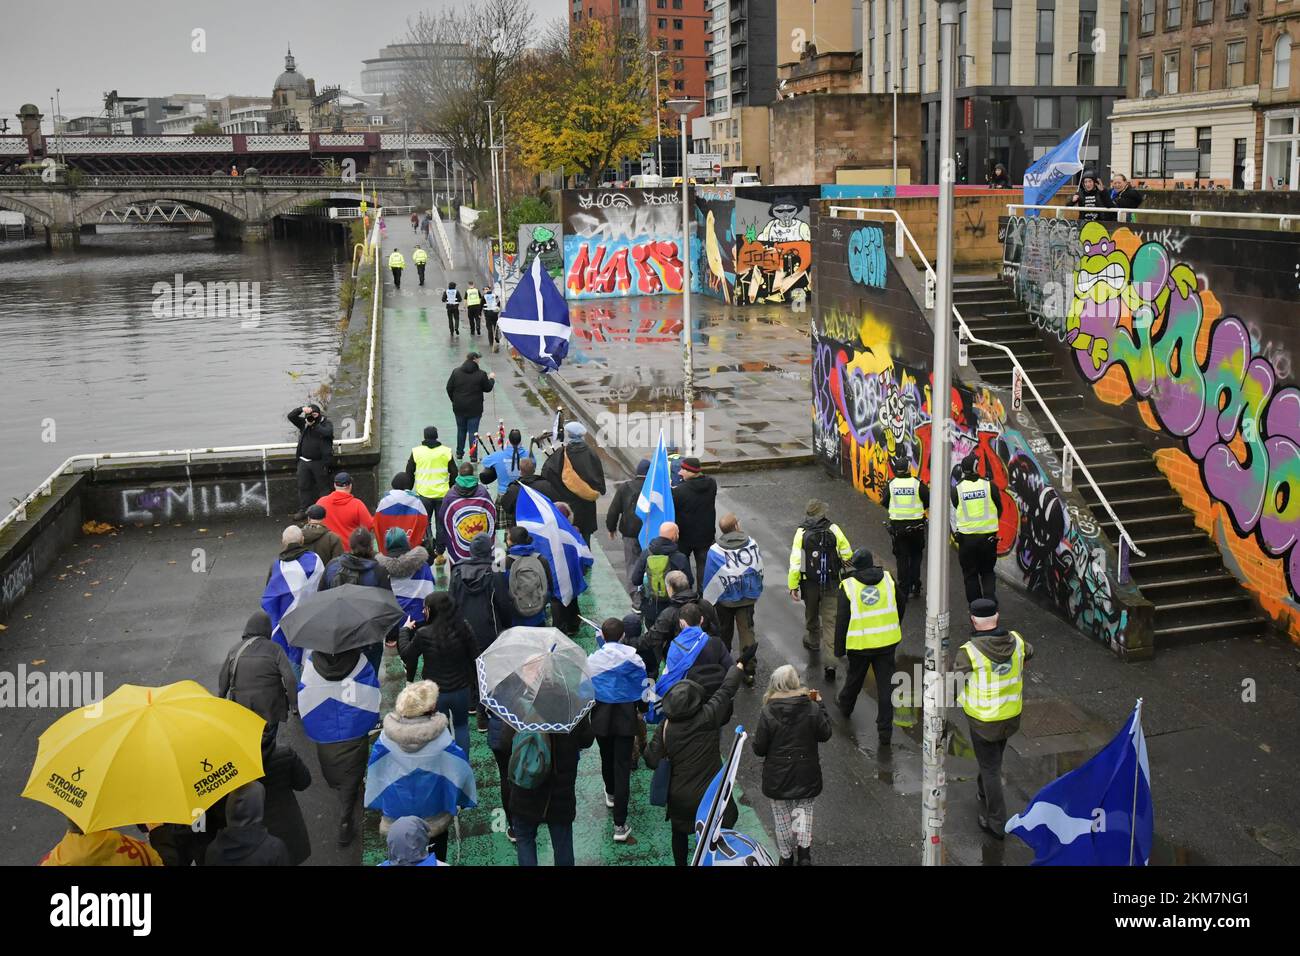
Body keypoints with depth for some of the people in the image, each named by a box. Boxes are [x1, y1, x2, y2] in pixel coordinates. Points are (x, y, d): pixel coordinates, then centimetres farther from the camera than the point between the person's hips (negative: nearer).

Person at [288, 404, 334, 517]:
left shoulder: (326, 423, 0)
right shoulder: (304, 423, 10)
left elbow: (326, 433, -20)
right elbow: (290, 416, 2)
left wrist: (313, 424, -16)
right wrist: (301, 409, -13)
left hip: (320, 462, -4)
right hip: (304, 461, 4)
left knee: (323, 487, 1)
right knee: (303, 487, 6)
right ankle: (303, 510, 11)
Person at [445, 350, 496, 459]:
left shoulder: (456, 371, -4)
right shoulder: (481, 374, -12)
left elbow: (449, 388, 2)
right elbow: (488, 388, 0)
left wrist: (454, 400, 17)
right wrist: (491, 379, 20)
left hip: (459, 408, 3)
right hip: (474, 409, -3)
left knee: (461, 430, 19)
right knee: (473, 431, 3)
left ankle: (459, 452, 27)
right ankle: (473, 456, 4)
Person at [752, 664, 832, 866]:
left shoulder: (767, 712, -19)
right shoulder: (812, 708, -15)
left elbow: (759, 749, -13)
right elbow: (825, 734, 2)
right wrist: (820, 705, 9)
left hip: (777, 776, 0)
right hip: (806, 774, 0)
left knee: (783, 817, 17)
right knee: (804, 810, 21)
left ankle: (786, 856, 31)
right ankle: (804, 849, 8)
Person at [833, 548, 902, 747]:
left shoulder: (848, 586, -10)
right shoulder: (887, 579, -1)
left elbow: (842, 620, -8)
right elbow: (899, 606, 11)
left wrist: (839, 648, 1)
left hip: (860, 644, -1)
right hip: (887, 641, 1)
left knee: (855, 677, 23)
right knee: (885, 683, 4)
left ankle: (845, 705, 49)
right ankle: (885, 730, 4)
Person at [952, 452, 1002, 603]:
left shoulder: (956, 489, -6)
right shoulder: (989, 485, -5)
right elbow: (999, 509, 6)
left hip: (966, 538, 0)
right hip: (988, 537, 0)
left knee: (970, 575, 11)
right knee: (988, 572, 16)